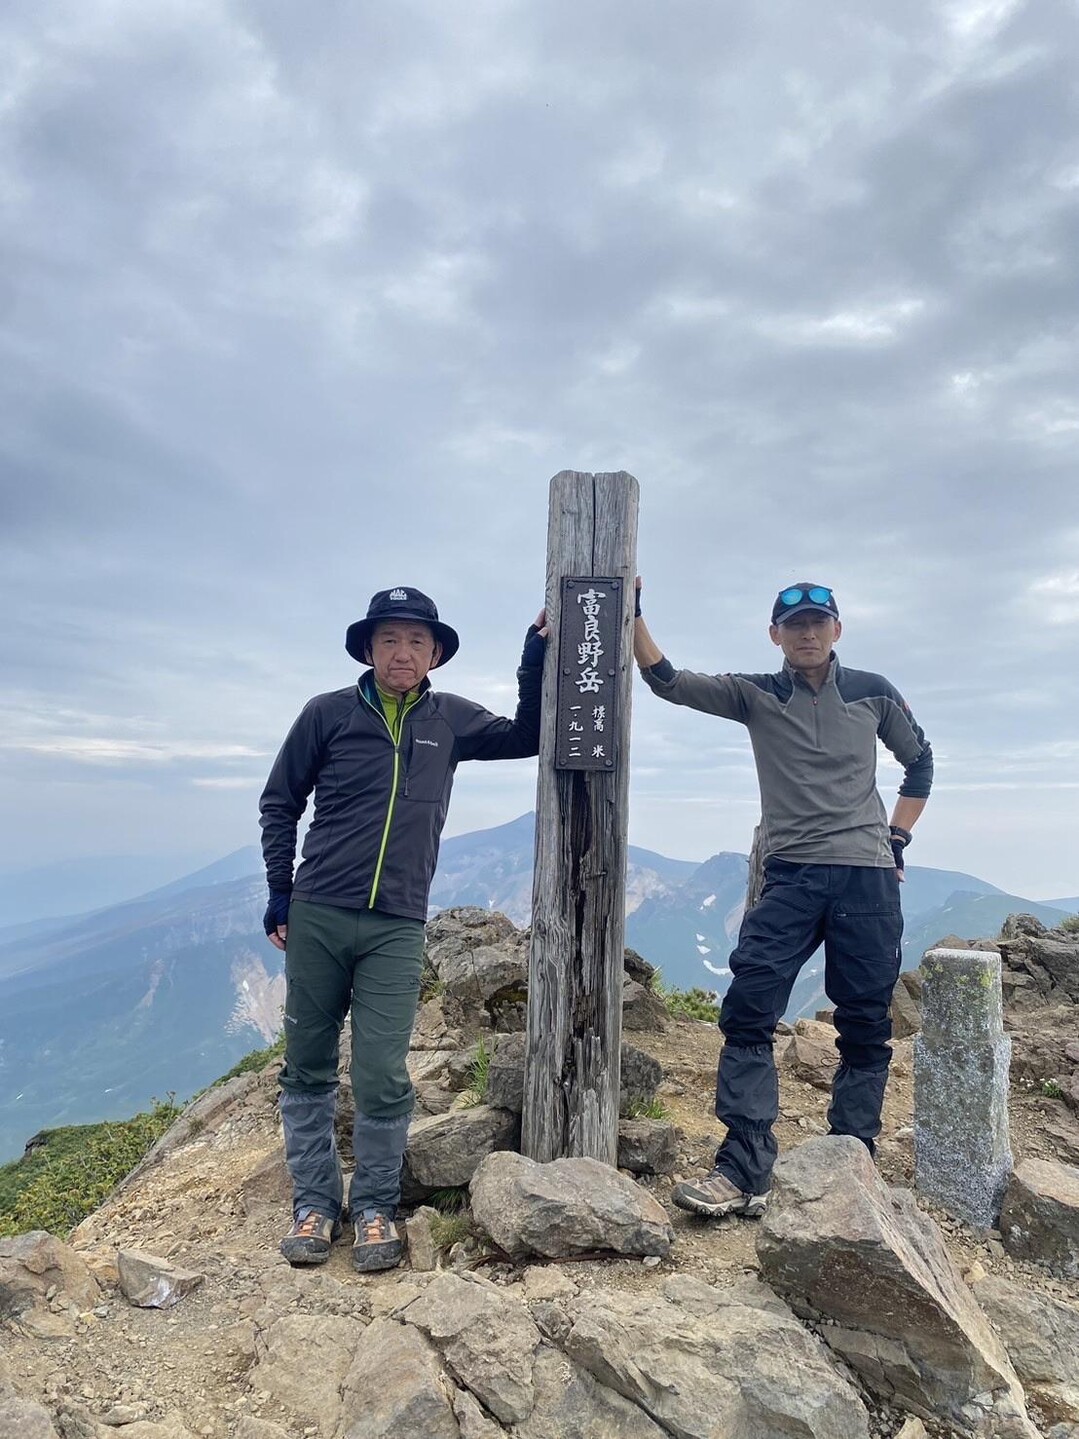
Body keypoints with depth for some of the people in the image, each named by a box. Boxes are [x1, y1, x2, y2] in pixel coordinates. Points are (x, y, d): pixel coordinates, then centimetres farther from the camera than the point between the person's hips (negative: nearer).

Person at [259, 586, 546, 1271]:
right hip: (317, 916, 0)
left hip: (398, 928, 0)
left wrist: (536, 660, 0)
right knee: (309, 1068, 10)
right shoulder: (329, 713, 0)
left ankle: (376, 1207, 21)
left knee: (383, 1078, 0)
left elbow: (527, 738, 11)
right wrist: (280, 892, 3)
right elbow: (280, 803, 7)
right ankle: (315, 1202, 26)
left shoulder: (450, 719, 7)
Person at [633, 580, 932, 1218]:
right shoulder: (756, 695, 4)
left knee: (866, 1025, 6)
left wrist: (896, 837, 12)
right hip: (790, 877, 0)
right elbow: (668, 681, -7)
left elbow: (920, 762, 21)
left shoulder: (873, 692, 7)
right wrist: (632, 613, -18)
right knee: (748, 1011, -11)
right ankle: (745, 1171, -7)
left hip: (868, 878, 1)